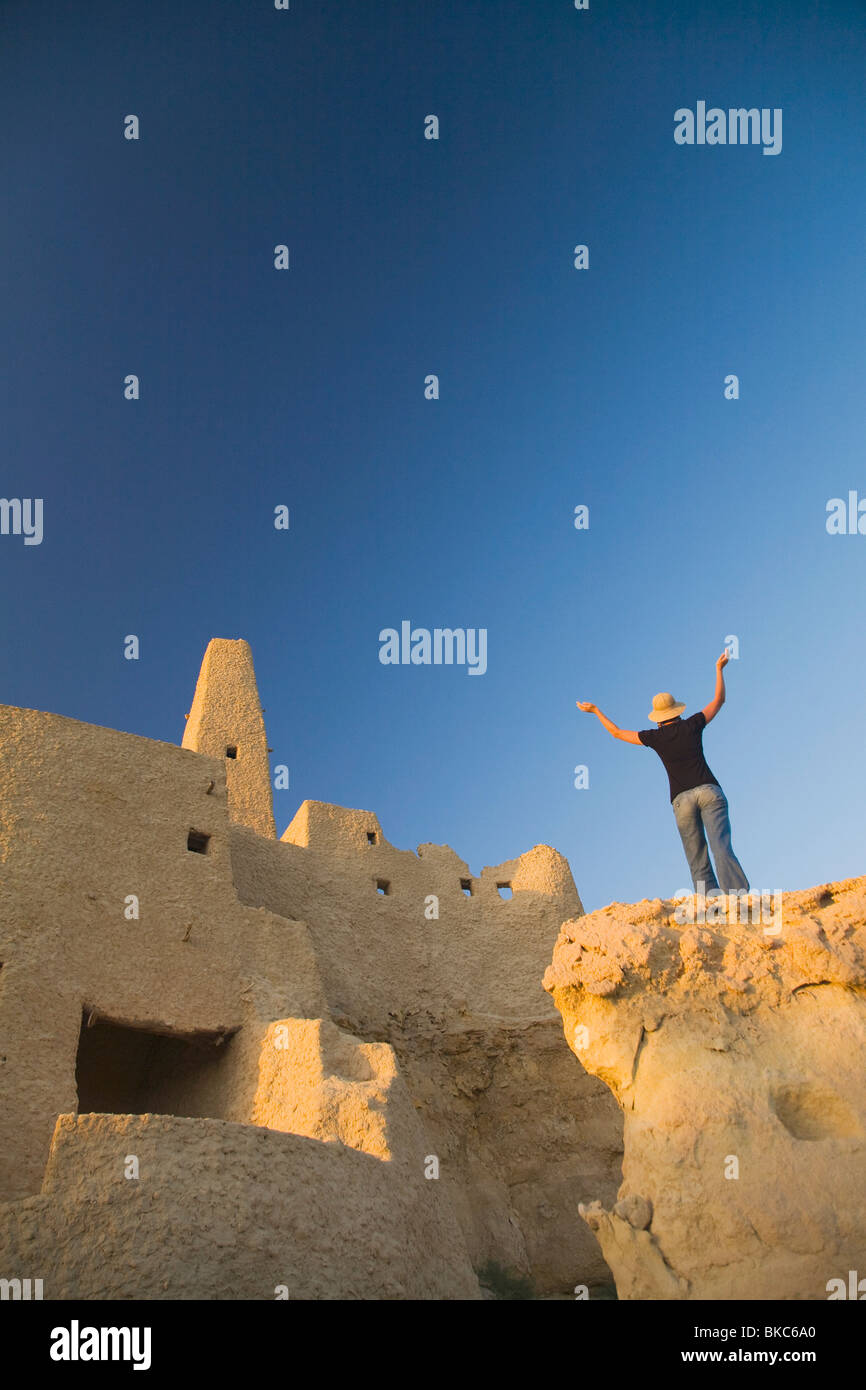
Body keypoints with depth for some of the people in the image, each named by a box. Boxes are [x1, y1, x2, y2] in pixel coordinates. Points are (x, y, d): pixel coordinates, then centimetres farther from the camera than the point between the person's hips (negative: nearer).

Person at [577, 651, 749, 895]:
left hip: (682, 800, 0)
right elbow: (718, 700, 22)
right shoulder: (692, 725, 8)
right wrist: (719, 669, 34)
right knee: (721, 847, -15)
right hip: (709, 790, 0)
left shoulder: (655, 737, 7)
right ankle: (737, 896, -33)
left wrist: (596, 711, 31)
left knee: (698, 862, 1)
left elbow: (617, 732, 19)